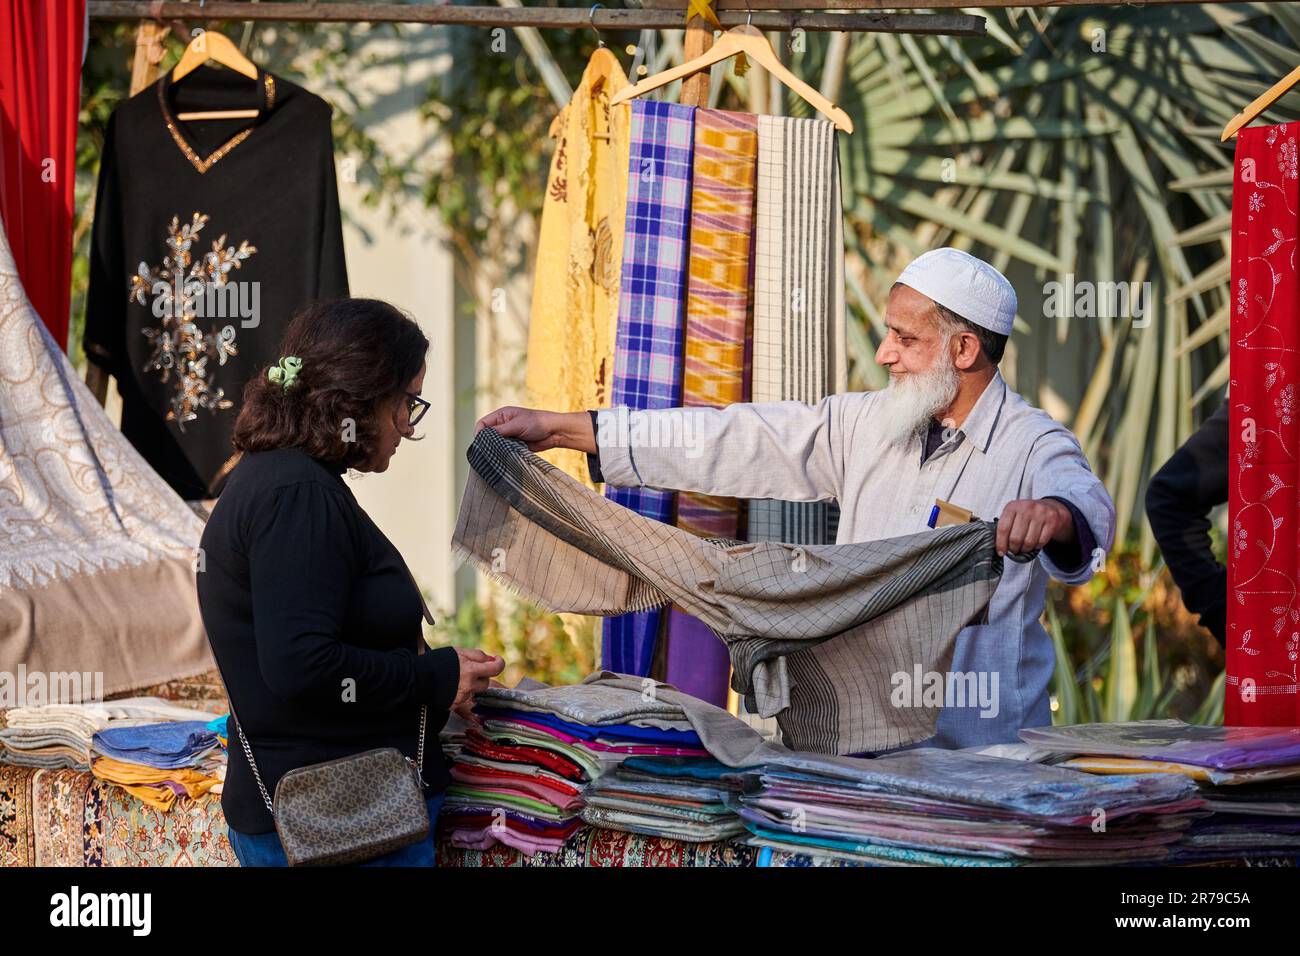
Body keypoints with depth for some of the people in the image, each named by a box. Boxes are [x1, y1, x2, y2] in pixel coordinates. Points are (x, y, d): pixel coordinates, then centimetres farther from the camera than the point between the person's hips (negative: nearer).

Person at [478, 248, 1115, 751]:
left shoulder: (1032, 445, -3)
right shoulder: (866, 424, 13)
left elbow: (1084, 502, -24)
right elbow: (734, 442, 12)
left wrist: (1054, 515, -51)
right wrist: (558, 428, 10)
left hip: (979, 749, -5)